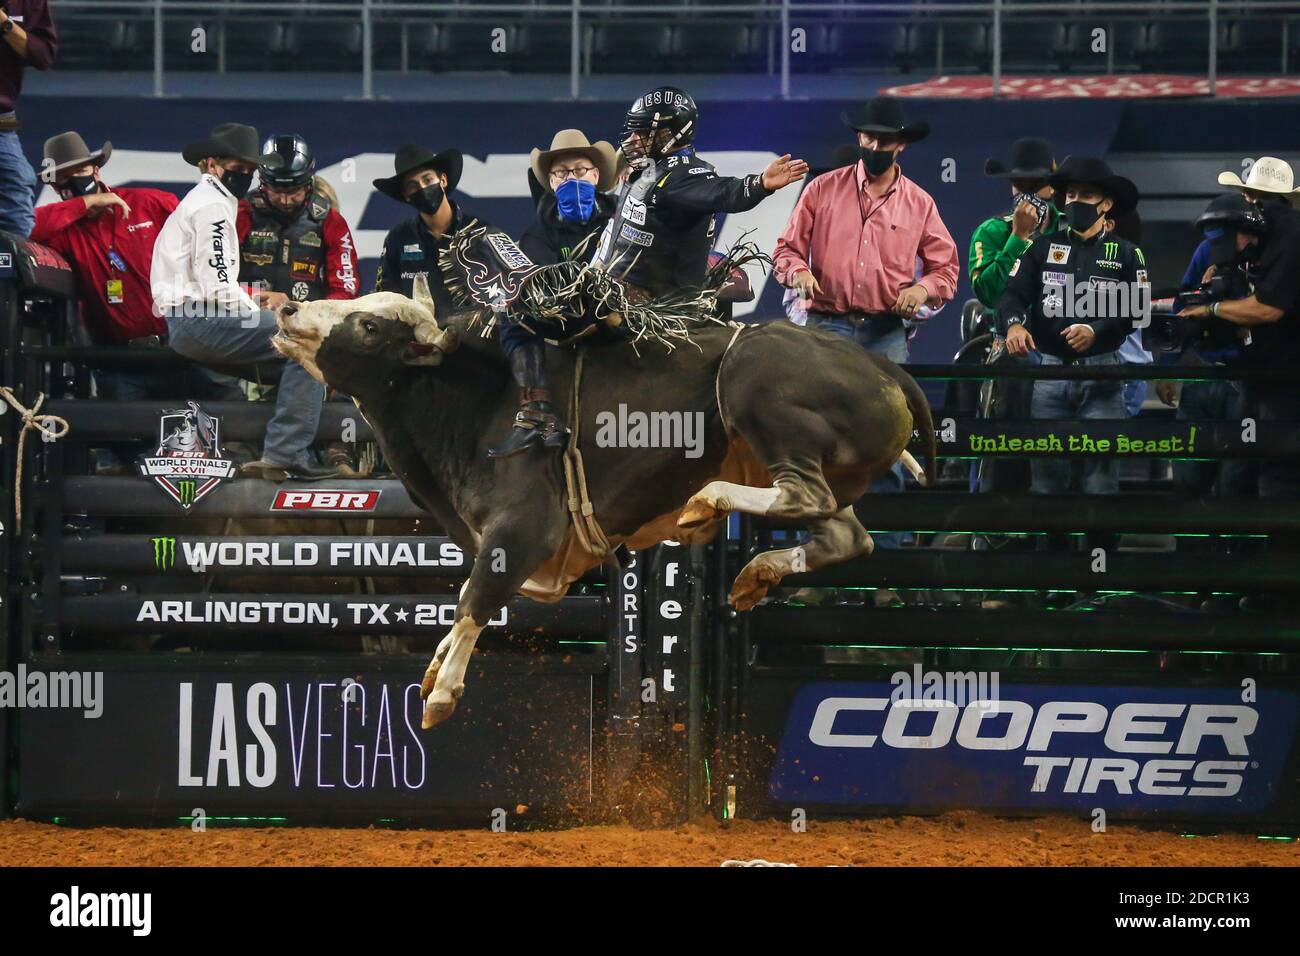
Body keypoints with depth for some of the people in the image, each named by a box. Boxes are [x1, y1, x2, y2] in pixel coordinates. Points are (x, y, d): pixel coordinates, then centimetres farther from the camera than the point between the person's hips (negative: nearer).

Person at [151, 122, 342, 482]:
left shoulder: (205, 203, 25)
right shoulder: (212, 206, -8)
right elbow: (218, 289, -17)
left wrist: (257, 301, 12)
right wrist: (260, 313, -3)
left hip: (187, 326, 11)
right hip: (198, 321, -11)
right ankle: (284, 455, -24)